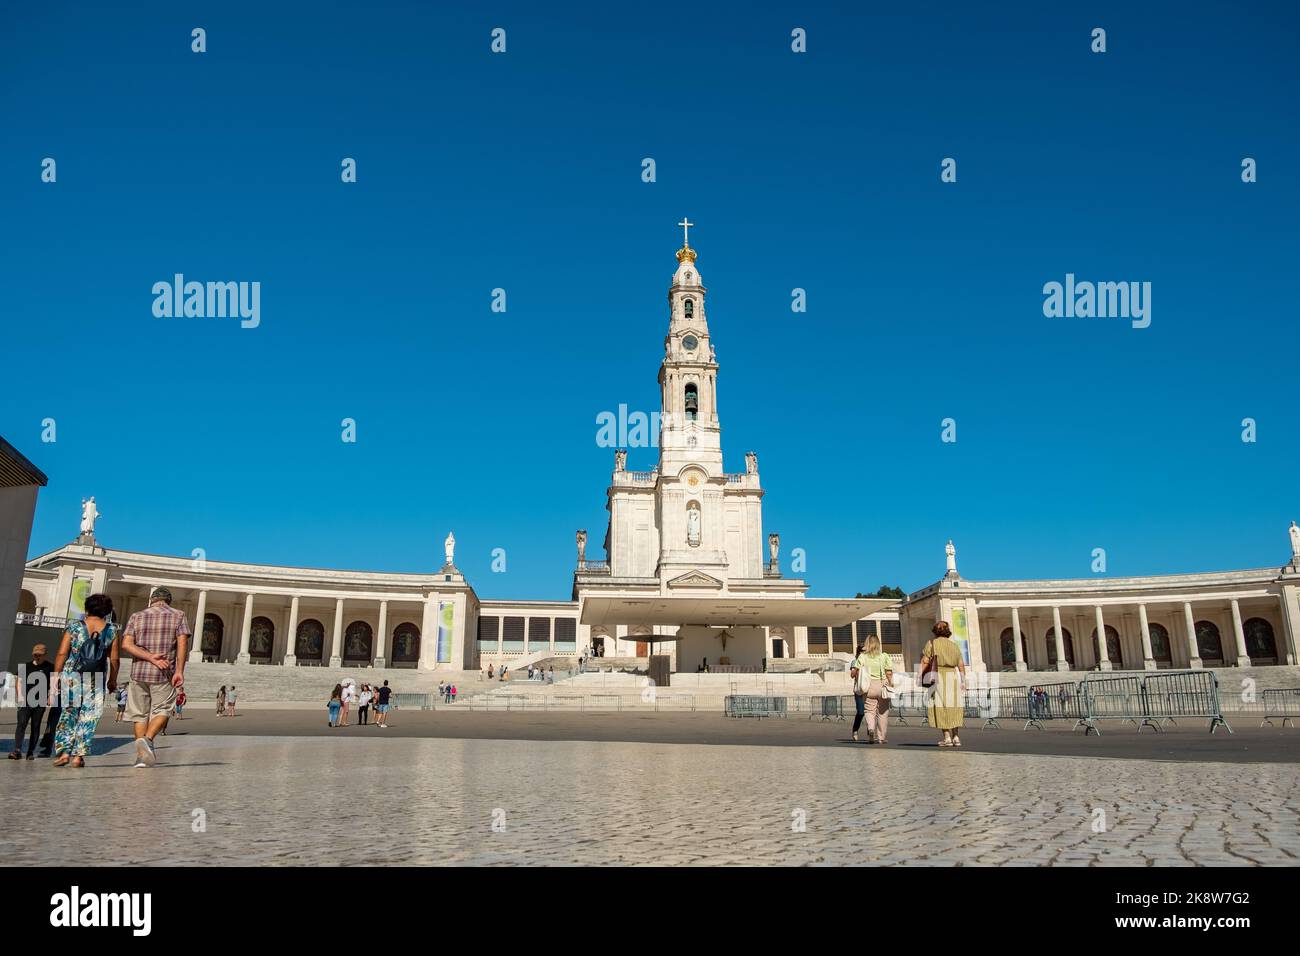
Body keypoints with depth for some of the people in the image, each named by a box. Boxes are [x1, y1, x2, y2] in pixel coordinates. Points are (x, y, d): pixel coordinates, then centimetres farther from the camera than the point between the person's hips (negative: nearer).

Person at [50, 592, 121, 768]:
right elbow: (114, 659, 2)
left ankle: (63, 752, 6)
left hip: (71, 677, 0)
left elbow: (62, 654, -6)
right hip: (96, 682, 0)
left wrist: (56, 675, 2)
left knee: (68, 714, 14)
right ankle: (78, 755, 6)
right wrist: (113, 680, 13)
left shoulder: (74, 627, -2)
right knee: (88, 718, 8)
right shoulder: (111, 630, 0)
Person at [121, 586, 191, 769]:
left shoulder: (137, 616, 10)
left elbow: (126, 644, -4)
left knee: (140, 714, 11)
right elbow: (182, 643, -8)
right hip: (164, 673, -2)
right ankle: (147, 739, -16)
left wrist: (150, 657, -10)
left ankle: (142, 754, 9)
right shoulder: (178, 615, 4)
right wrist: (180, 671, -11)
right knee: (162, 710, 8)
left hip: (139, 672, 2)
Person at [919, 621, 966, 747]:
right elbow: (961, 665, 10)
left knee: (942, 708, 0)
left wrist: (920, 676, -5)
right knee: (954, 706, 9)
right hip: (954, 677, 4)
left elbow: (925, 662, -7)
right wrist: (962, 681, 14)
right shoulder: (954, 645, 14)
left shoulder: (932, 643, 2)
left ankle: (947, 738, -3)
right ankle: (956, 737, 6)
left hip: (939, 677, -4)